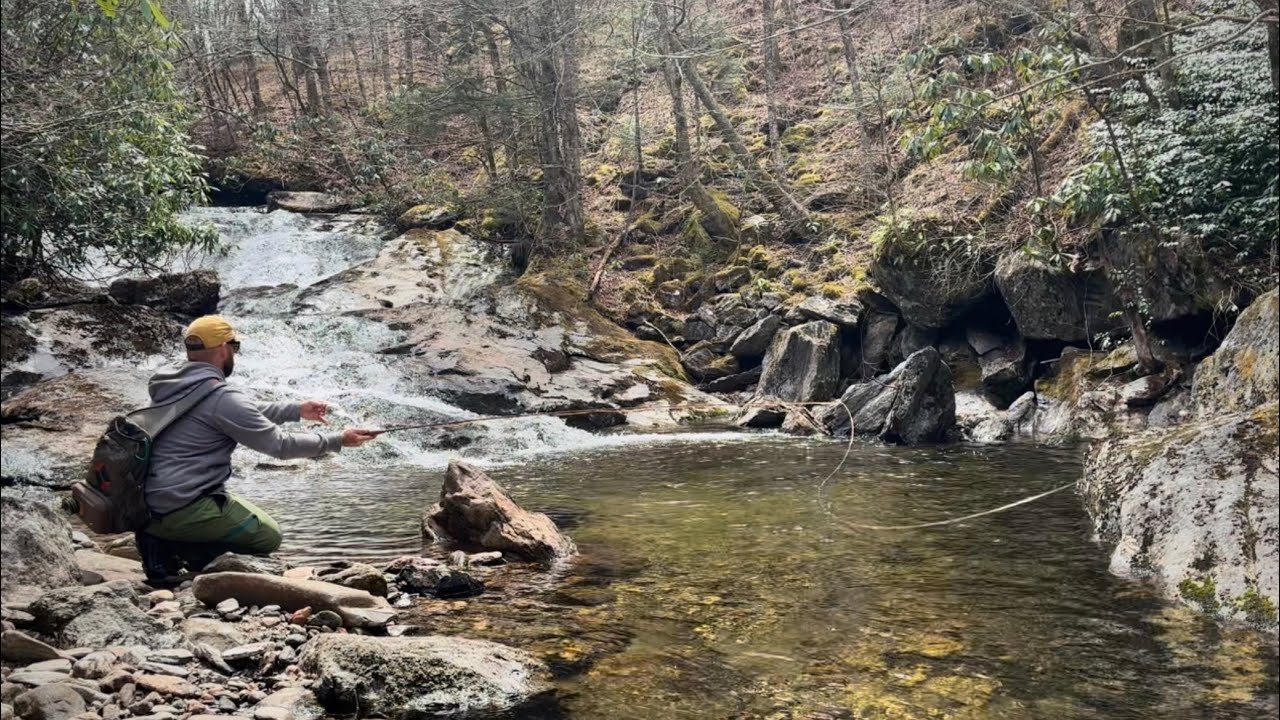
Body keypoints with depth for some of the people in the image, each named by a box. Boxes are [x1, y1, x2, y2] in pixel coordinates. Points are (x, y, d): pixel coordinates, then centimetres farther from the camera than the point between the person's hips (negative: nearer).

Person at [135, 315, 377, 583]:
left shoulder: (172, 387, 9)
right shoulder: (222, 397, -18)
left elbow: (246, 414, 20)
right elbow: (281, 445, -11)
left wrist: (297, 410, 23)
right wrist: (337, 440, 1)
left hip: (147, 503, 9)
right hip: (182, 509, -9)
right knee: (268, 537, 6)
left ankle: (160, 538, 6)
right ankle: (173, 547, -8)